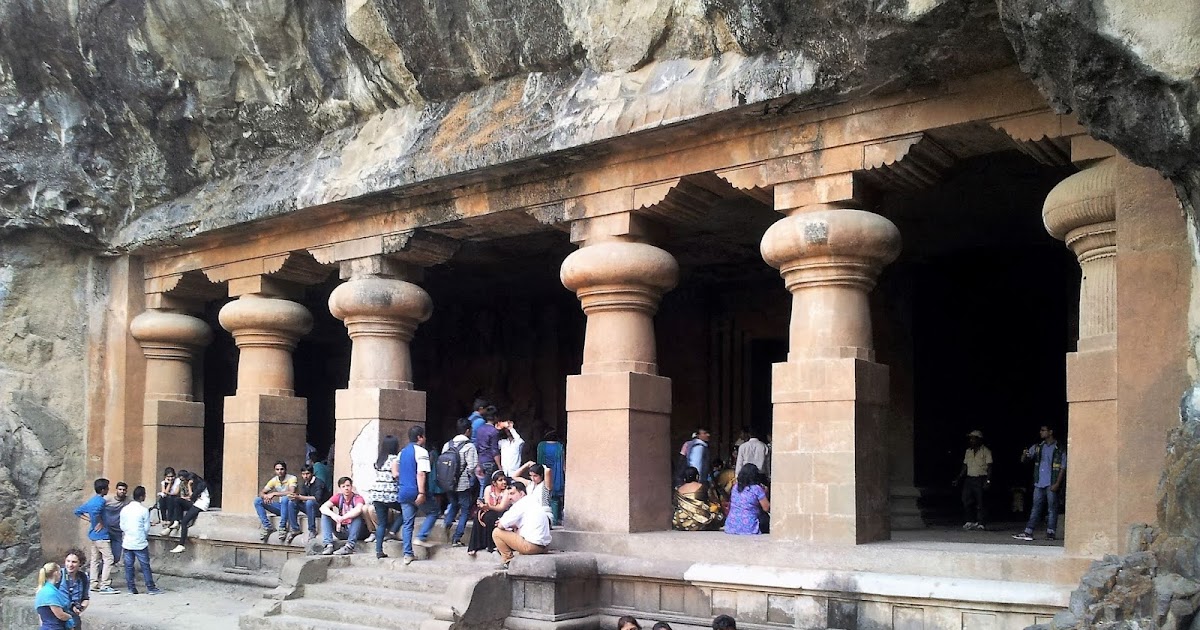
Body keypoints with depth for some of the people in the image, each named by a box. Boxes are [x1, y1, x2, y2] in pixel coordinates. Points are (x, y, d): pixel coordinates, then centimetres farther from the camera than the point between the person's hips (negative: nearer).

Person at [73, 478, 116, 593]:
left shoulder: (91, 500, 13)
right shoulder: (101, 501, -15)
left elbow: (77, 512, 18)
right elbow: (95, 512, -34)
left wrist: (89, 519, 13)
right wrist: (100, 523, -20)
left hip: (92, 535, 9)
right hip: (101, 535, -9)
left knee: (95, 560, 12)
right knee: (108, 559, -8)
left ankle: (94, 584, 15)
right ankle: (105, 585, -12)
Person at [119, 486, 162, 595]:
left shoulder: (124, 509, 2)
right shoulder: (144, 510, -11)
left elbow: (122, 526, 7)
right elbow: (147, 528, -6)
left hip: (127, 543, 4)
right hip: (140, 543, -4)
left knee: (129, 566, 9)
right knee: (145, 566, 2)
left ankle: (131, 588, 12)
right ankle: (150, 588, 6)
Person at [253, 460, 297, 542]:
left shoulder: (292, 478, -14)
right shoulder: (274, 480, 2)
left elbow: (291, 492, -31)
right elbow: (261, 492, 3)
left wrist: (274, 494, -30)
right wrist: (265, 496, -22)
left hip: (290, 505, -6)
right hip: (280, 506, 6)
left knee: (285, 498, -39)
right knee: (257, 500, -8)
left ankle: (283, 528, -28)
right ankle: (268, 526, -12)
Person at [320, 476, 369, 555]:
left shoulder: (358, 498, -12)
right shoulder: (338, 497, 0)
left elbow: (358, 509, -37)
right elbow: (323, 507, -15)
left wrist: (342, 518, -42)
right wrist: (333, 515, -36)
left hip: (357, 532, -4)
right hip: (342, 530, 4)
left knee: (357, 514, -31)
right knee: (325, 514, -8)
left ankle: (349, 546, -38)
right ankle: (329, 545, -23)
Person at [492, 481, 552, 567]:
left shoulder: (520, 504, -9)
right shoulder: (534, 500, 18)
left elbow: (501, 525, -9)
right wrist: (513, 526, 15)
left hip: (532, 546, -9)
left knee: (496, 532, 1)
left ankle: (508, 560, 5)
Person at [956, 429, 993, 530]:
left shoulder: (985, 451, -2)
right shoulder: (968, 451, 15)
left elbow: (989, 467, -6)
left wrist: (988, 480, -16)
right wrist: (959, 479, 14)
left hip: (980, 479, -6)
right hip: (969, 479, 6)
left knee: (980, 502, -5)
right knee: (966, 500, -1)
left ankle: (981, 523, 2)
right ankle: (970, 521, 9)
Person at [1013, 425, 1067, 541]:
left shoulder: (1059, 449, -2)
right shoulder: (1037, 447, 11)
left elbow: (1063, 468, -4)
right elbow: (1023, 460, 7)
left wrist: (1057, 484, -12)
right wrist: (1025, 455, -17)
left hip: (1052, 485, -4)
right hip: (1039, 484, 4)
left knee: (1052, 509, 0)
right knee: (1035, 509, 5)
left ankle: (1051, 533, 6)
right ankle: (1028, 533, 3)